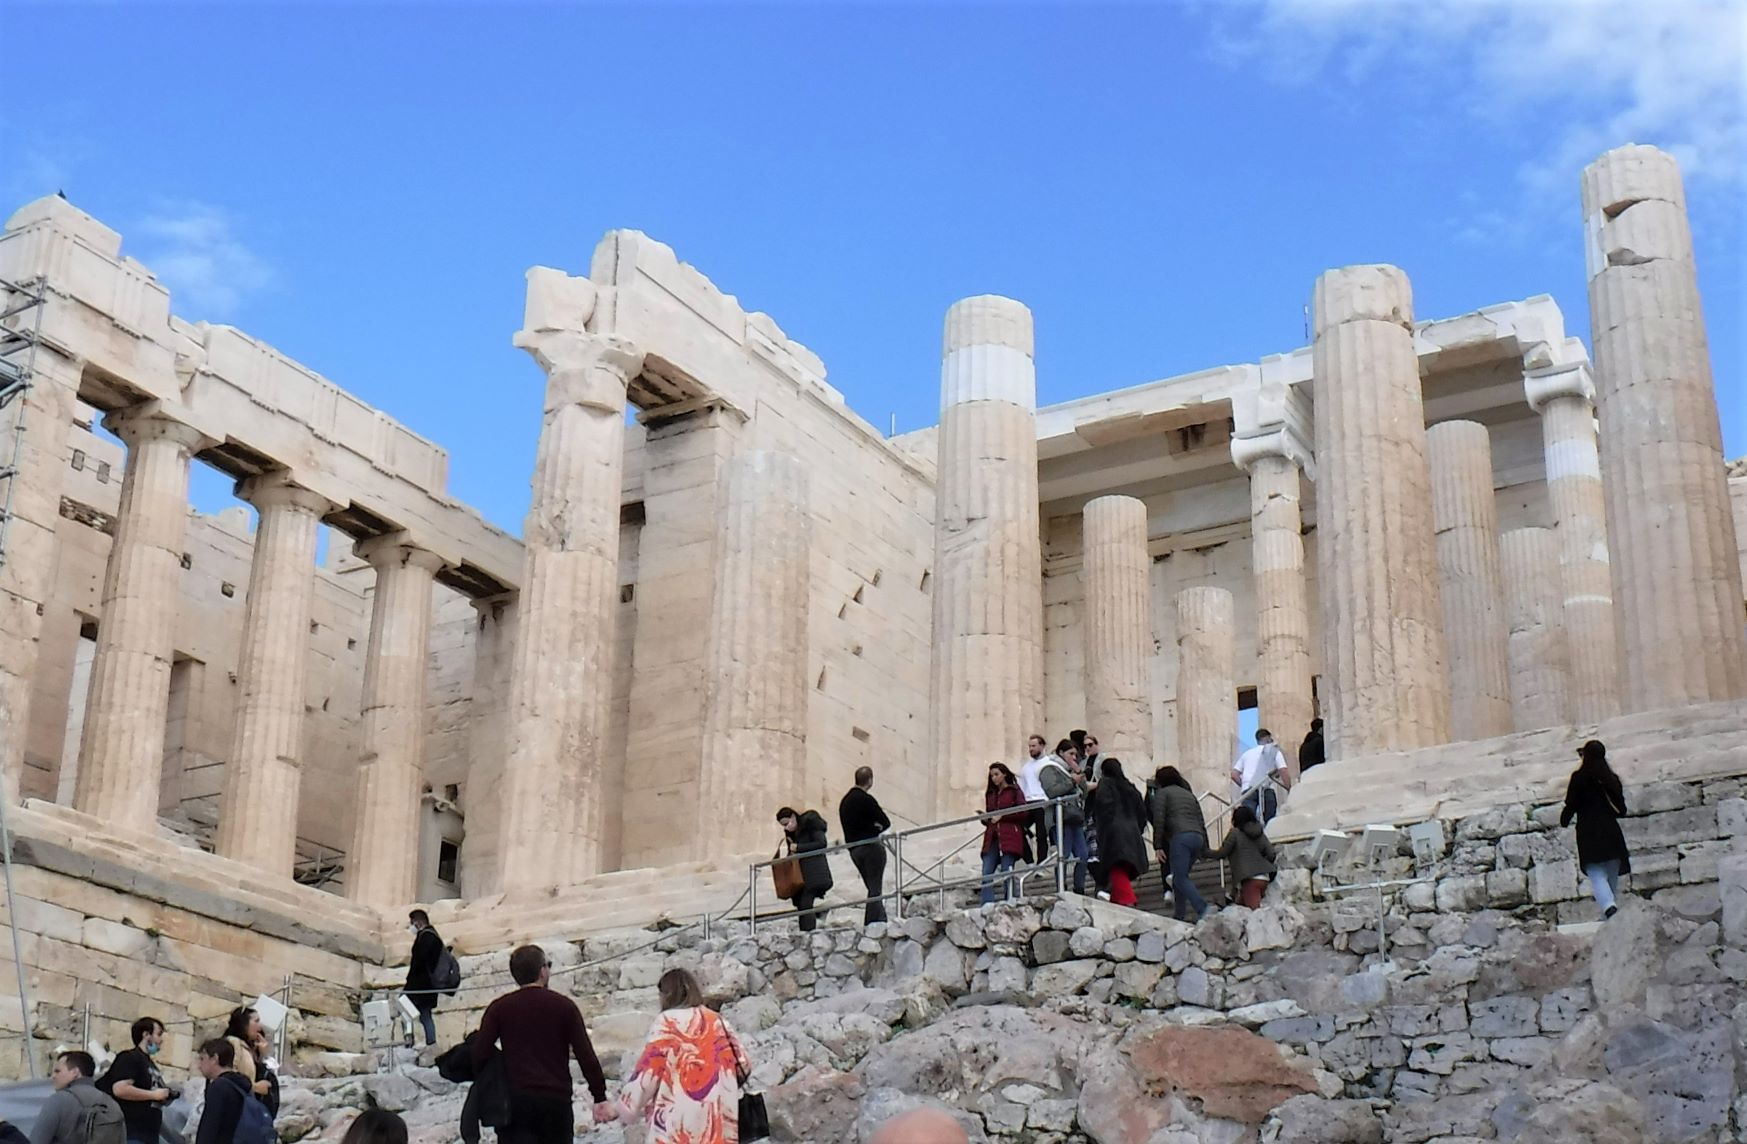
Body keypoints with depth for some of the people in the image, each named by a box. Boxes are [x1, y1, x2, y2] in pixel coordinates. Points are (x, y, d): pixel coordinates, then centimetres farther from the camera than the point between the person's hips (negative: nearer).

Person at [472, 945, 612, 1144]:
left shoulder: (499, 1008, 3)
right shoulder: (564, 1006, 3)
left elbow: (479, 1053, -5)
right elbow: (586, 1055, -2)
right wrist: (600, 1098, 2)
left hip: (516, 1099, -1)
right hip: (557, 1099, 1)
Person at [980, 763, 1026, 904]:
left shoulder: (1014, 791, 7)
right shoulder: (990, 794, 25)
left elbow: (1023, 812, -4)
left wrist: (1001, 816, -8)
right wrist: (985, 818, 6)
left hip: (1009, 838, -5)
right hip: (992, 838, 5)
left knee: (1006, 873, -11)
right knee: (987, 874, -8)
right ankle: (986, 906, -12)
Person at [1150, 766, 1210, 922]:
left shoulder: (1163, 793, 12)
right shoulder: (1189, 794, 30)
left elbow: (1158, 820, -1)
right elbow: (1201, 822, 25)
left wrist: (1158, 846, -1)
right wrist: (1204, 849, 23)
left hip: (1180, 837, -7)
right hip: (1197, 837, 7)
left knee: (1180, 879, -11)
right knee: (1181, 877, 15)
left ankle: (1203, 909, -29)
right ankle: (1179, 915, 12)